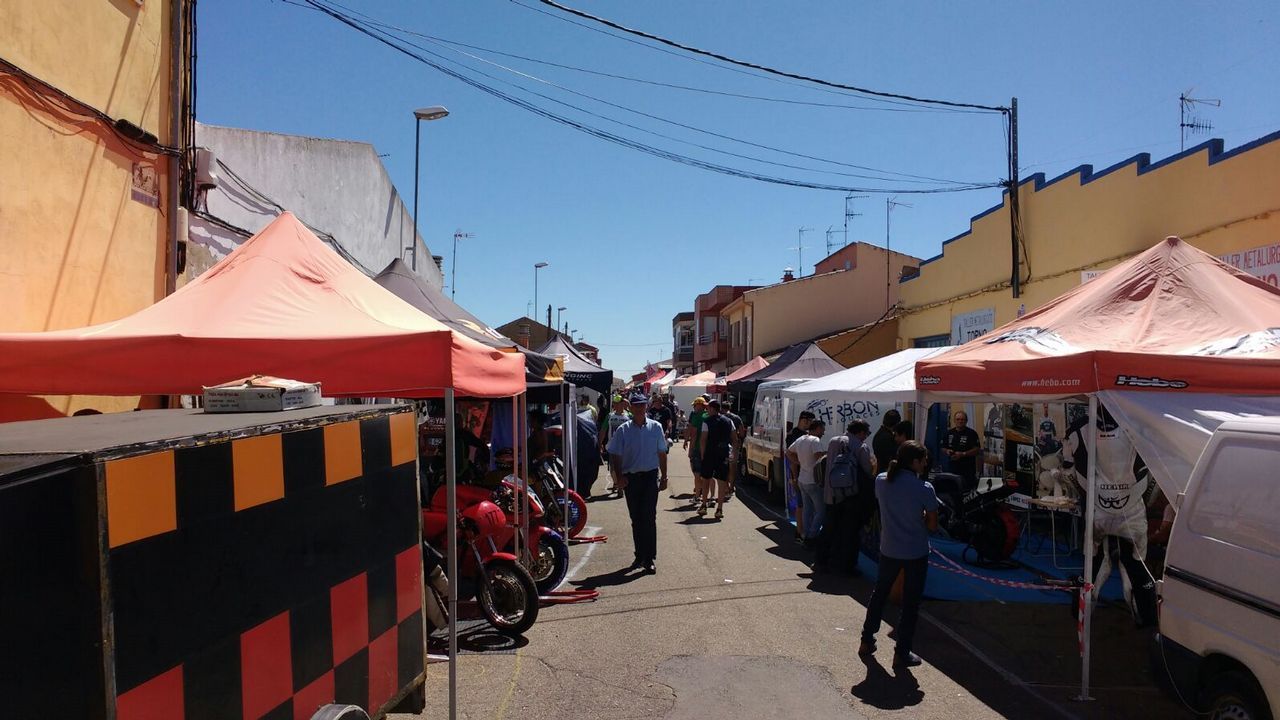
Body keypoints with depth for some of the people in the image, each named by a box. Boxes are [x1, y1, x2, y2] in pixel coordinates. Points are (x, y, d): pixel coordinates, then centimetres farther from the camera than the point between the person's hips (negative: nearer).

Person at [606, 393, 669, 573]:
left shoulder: (655, 427, 3)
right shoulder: (623, 430, 1)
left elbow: (662, 454, 8)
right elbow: (615, 456, 2)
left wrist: (664, 477, 6)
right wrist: (619, 477, -10)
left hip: (650, 476, -1)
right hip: (630, 477, 1)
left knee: (649, 517, -8)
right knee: (636, 519, 10)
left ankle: (649, 558, -3)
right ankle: (640, 555, 21)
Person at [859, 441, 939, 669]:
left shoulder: (881, 480, -7)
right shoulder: (924, 489, -19)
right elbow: (932, 525, -12)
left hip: (888, 549, 4)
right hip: (916, 554, -4)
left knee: (879, 594, 21)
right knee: (910, 603, 9)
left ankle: (867, 642, 29)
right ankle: (902, 654, 15)